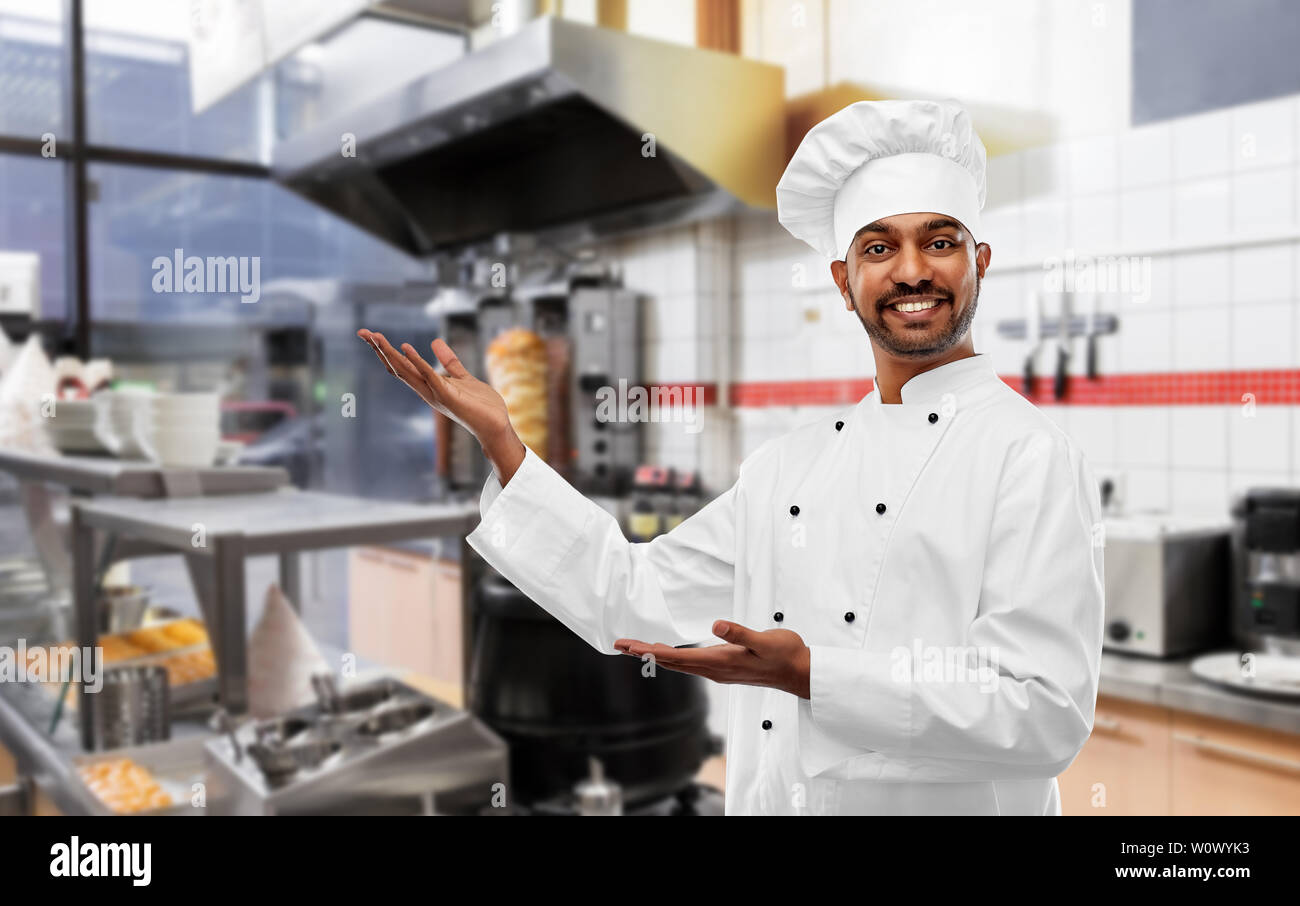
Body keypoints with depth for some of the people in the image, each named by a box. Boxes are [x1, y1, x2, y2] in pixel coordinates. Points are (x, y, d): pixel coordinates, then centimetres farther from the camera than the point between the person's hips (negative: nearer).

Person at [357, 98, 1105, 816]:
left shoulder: (1028, 453, -13)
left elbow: (1048, 713, -19)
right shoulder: (785, 466, 6)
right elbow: (627, 599, 8)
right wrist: (497, 436, 5)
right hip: (764, 798, 6)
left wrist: (812, 676, -29)